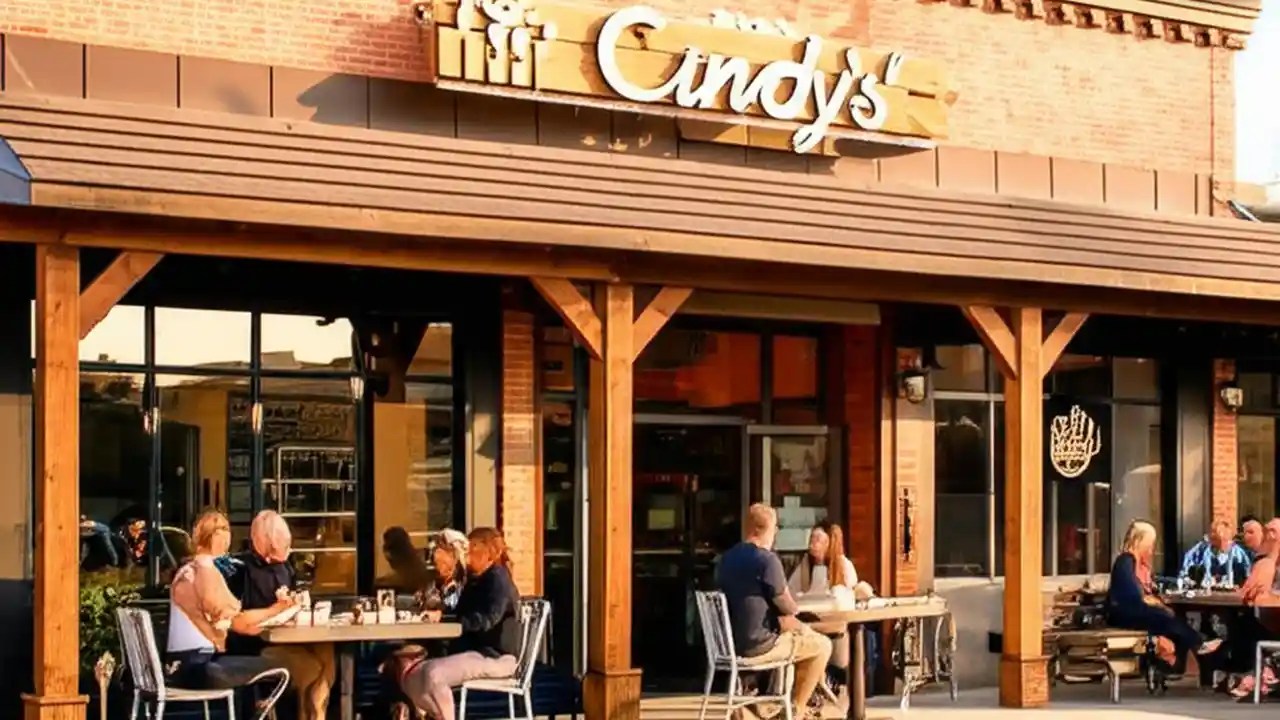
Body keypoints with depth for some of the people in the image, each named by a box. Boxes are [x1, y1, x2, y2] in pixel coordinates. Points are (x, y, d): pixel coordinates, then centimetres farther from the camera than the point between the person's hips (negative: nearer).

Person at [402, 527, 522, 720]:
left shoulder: (498, 580, -10)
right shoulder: (475, 581, 20)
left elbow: (484, 620, -23)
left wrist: (443, 618, -29)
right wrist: (440, 613, 2)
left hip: (496, 657, -10)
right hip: (473, 652, 10)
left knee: (433, 674, -30)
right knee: (413, 676, -8)